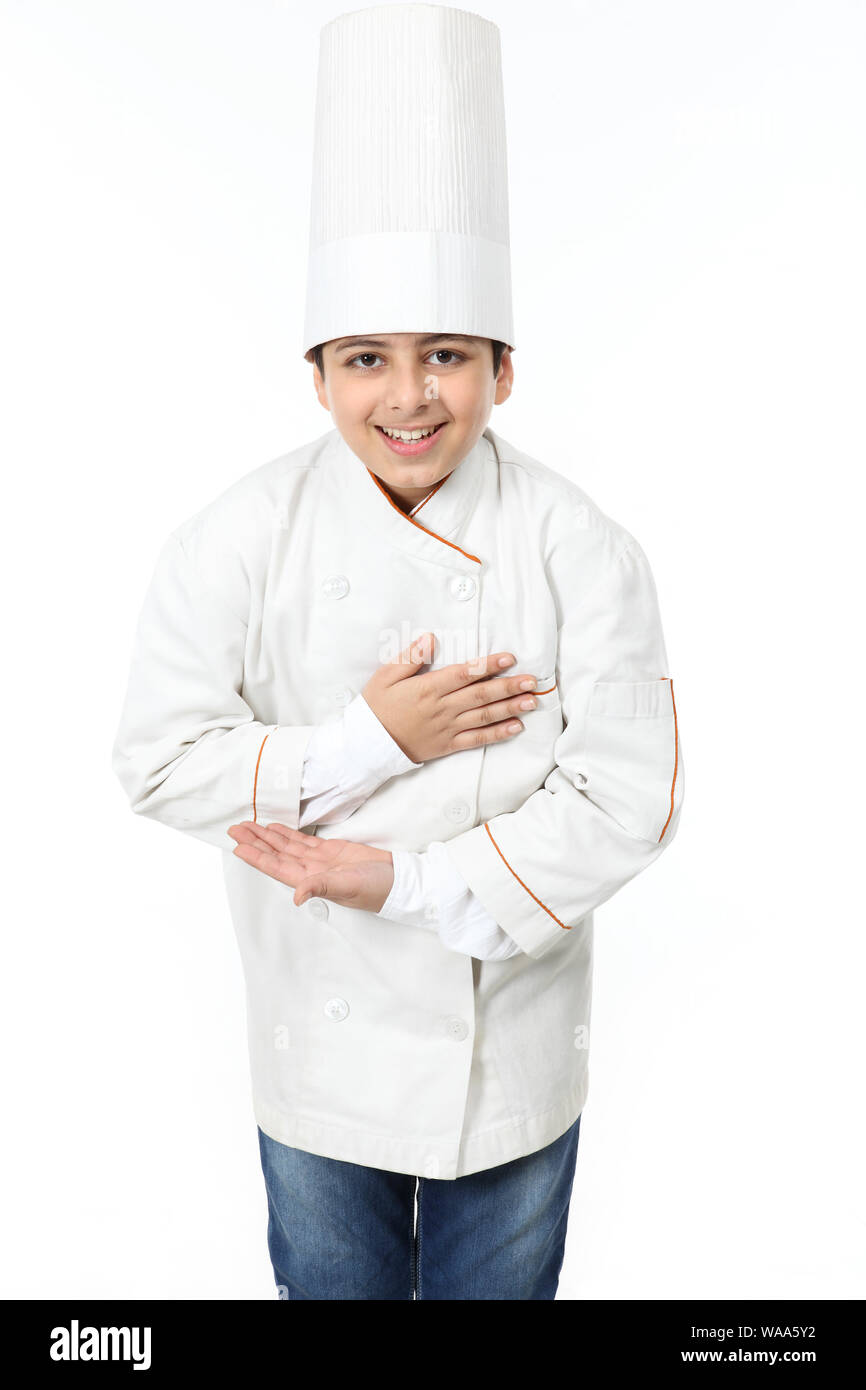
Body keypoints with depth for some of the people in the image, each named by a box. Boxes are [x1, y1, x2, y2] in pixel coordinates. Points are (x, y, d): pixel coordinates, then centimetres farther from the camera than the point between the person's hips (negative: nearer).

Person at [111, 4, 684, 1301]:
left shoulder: (579, 546, -16)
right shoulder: (246, 536, -14)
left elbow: (625, 801, -17)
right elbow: (162, 759, -13)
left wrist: (407, 879, -23)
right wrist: (371, 741, -24)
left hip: (514, 1038, 0)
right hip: (322, 1039, 1)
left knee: (498, 1286, 25)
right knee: (333, 1283, 28)